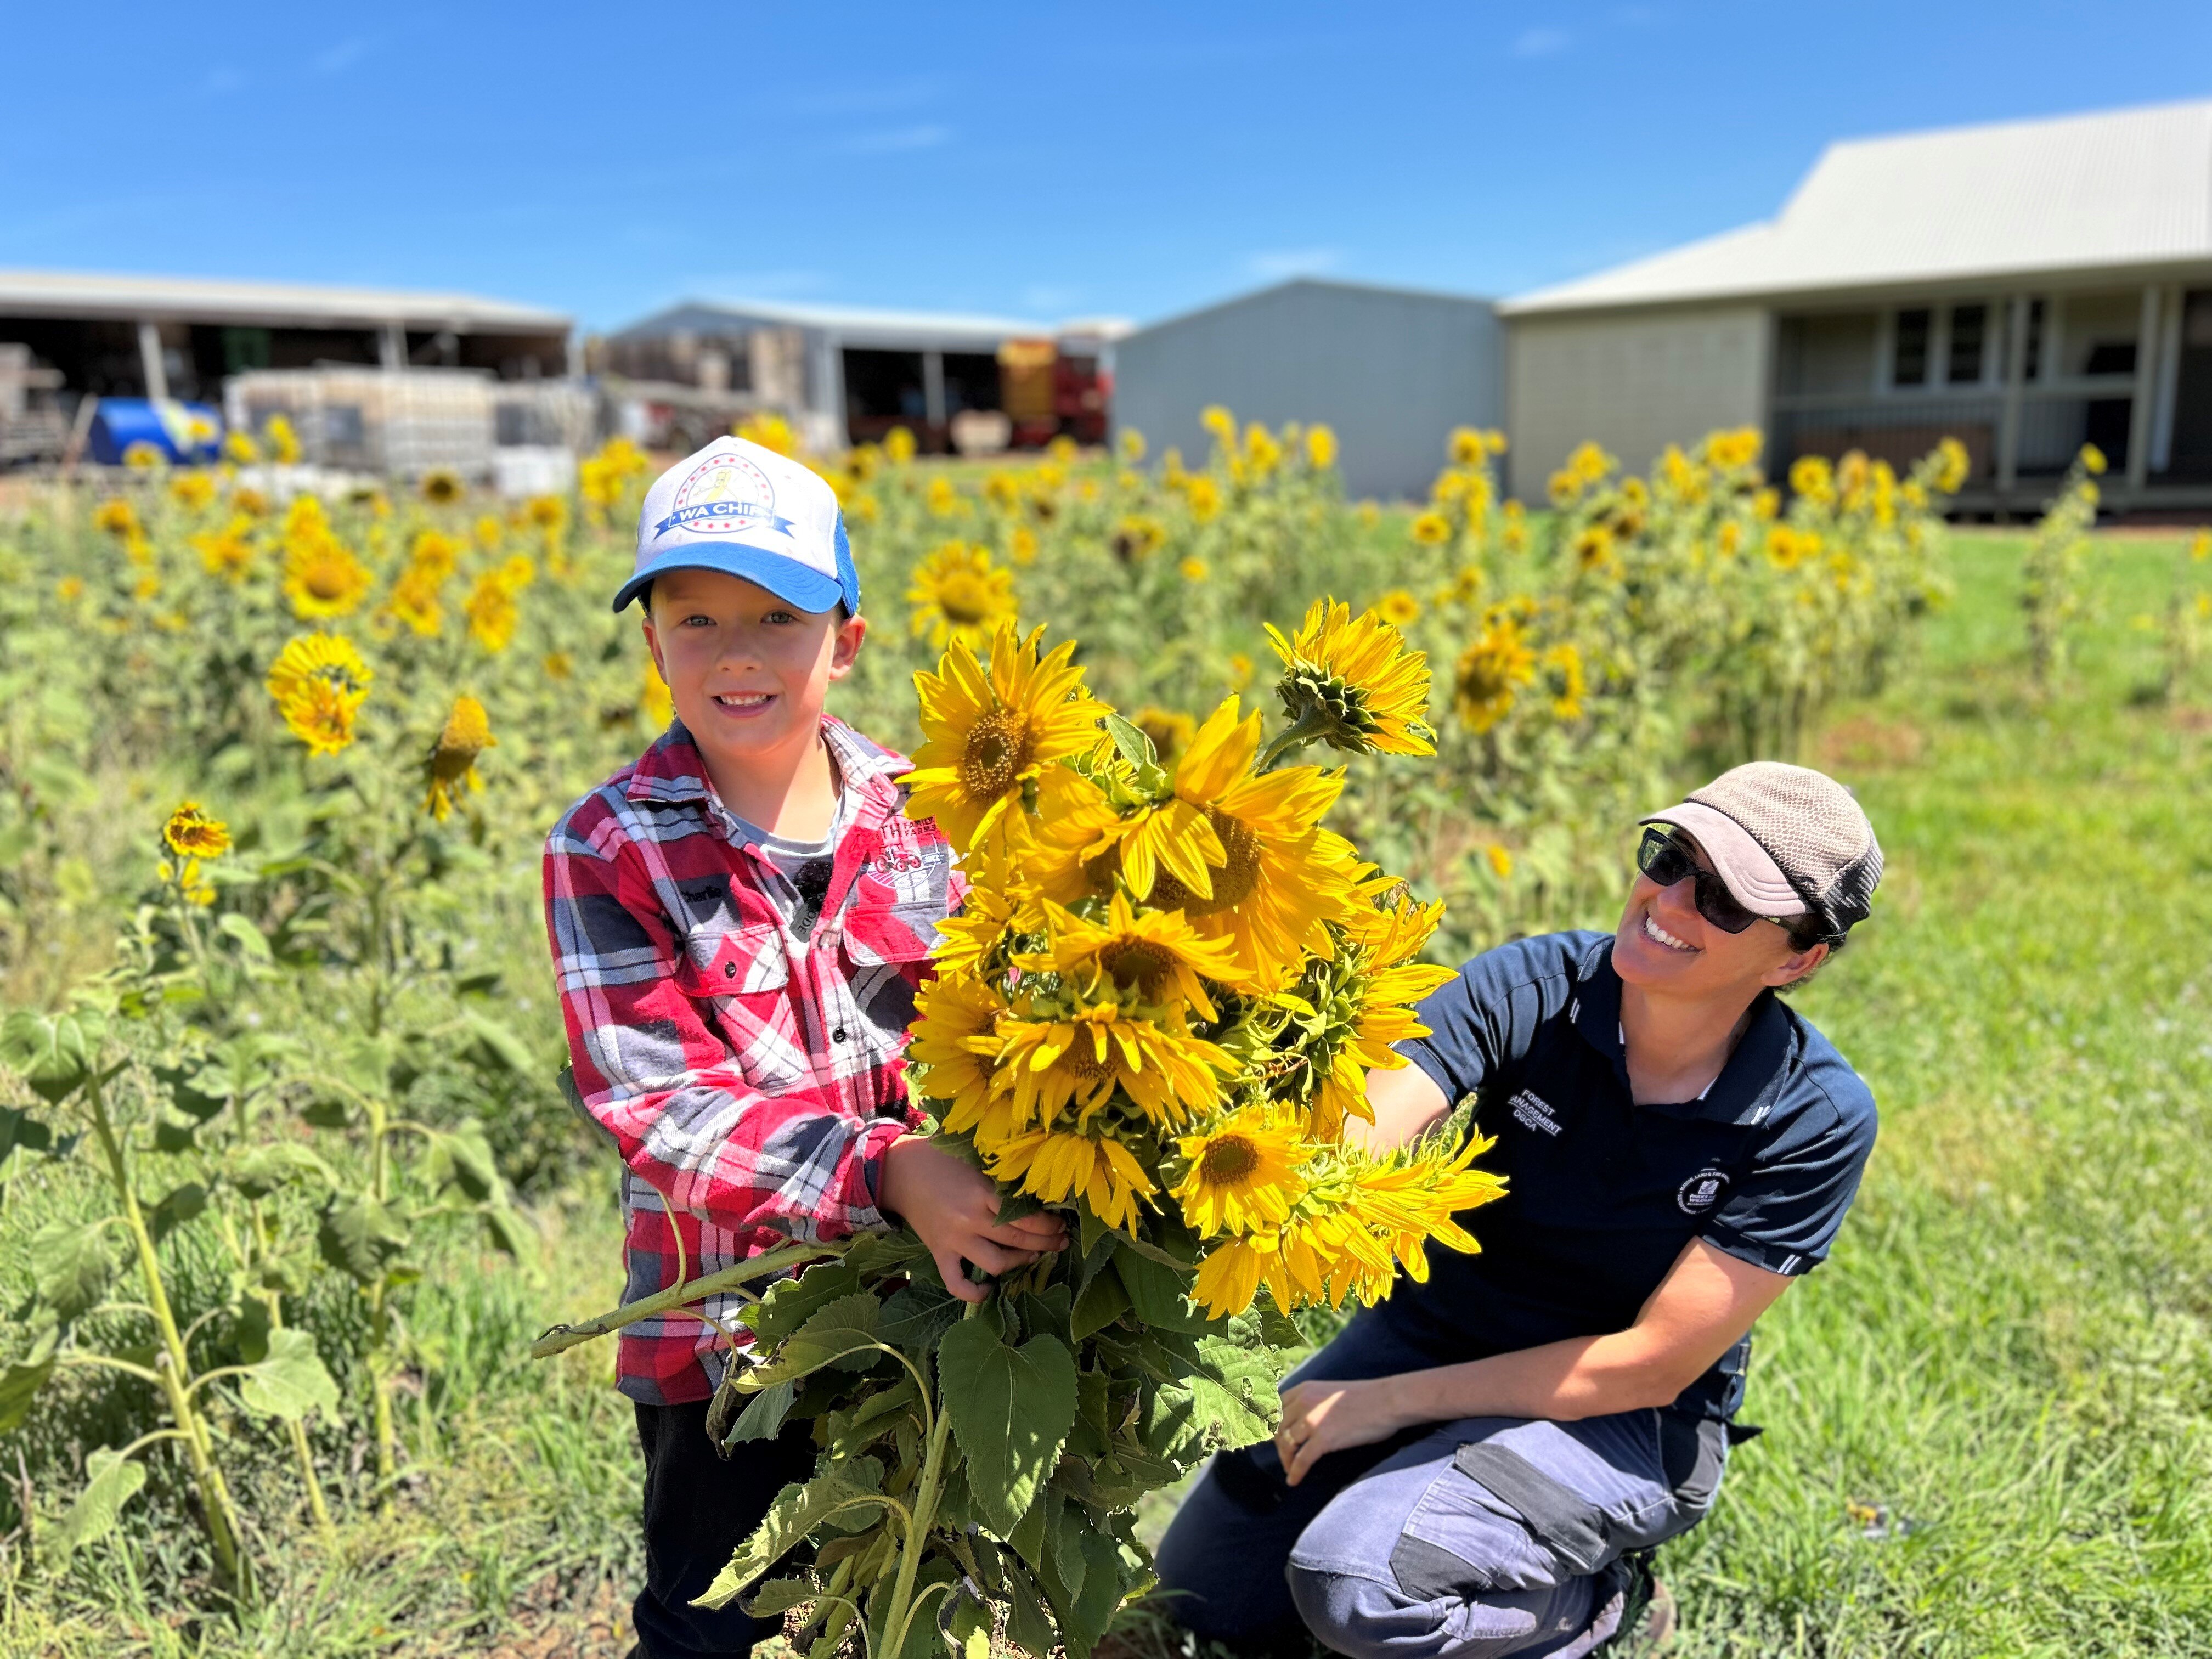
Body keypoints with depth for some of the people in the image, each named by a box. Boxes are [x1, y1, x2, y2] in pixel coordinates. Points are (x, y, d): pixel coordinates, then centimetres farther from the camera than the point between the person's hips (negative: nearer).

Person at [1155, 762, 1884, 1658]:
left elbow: (1654, 1366, -19)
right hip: (1427, 1327, 4)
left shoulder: (1818, 1119, -21)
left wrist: (1392, 1401, -20)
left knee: (1354, 1581, -28)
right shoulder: (1534, 984, -17)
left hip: (1619, 1422, -3)